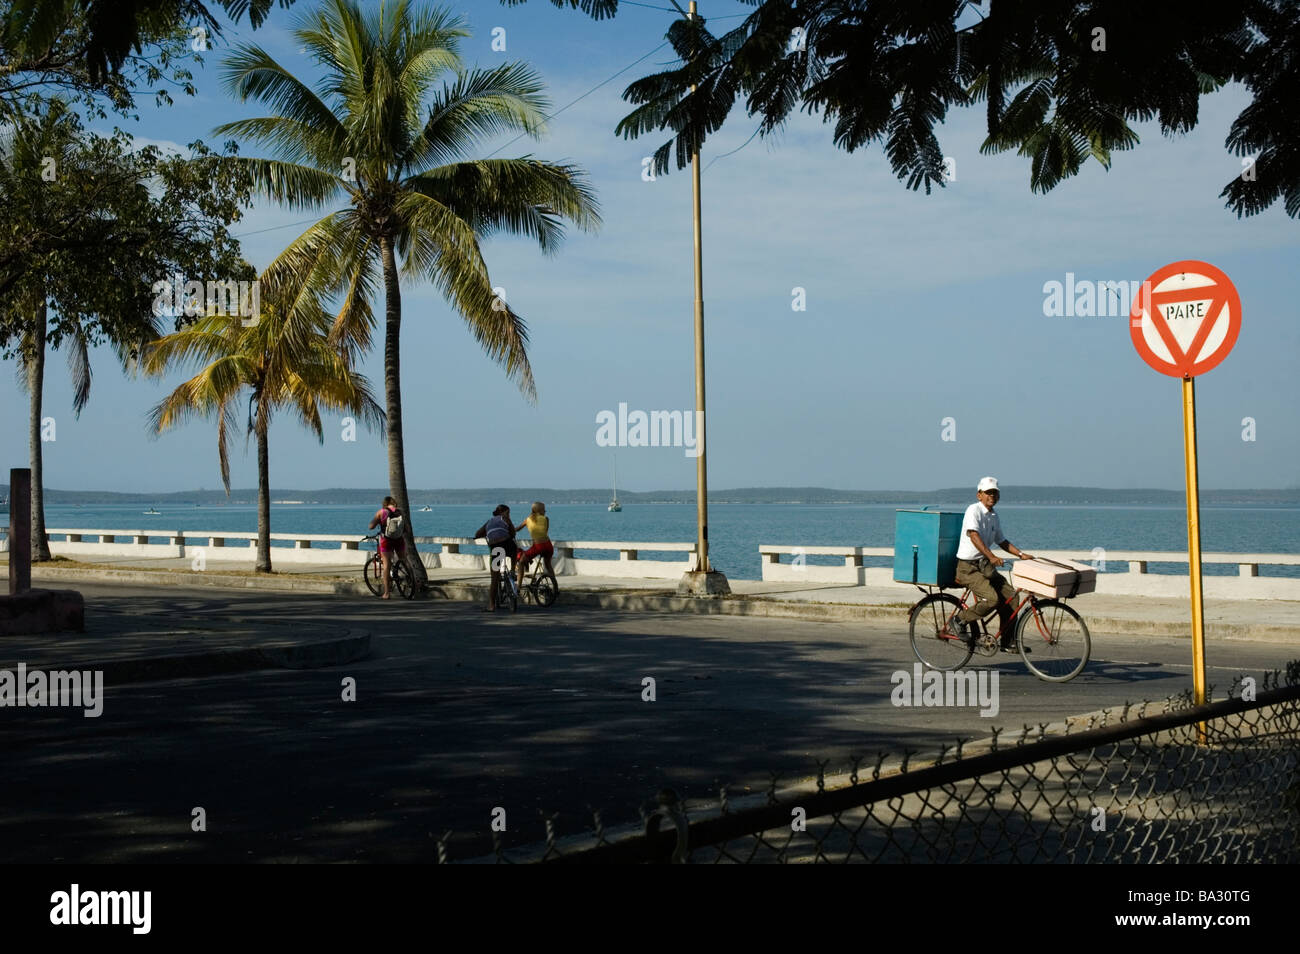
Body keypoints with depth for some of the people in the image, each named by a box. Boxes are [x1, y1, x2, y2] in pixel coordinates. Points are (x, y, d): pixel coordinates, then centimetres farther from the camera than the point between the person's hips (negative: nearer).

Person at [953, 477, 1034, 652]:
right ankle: (961, 620, -2)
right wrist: (991, 556, -34)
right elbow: (973, 536, -24)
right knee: (991, 598, -25)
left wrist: (1021, 554, 11)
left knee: (1010, 595, -4)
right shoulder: (974, 510, -12)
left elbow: (1002, 541, 24)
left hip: (985, 565, 8)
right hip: (968, 567, -8)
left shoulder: (994, 517, 14)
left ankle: (1008, 642, 3)